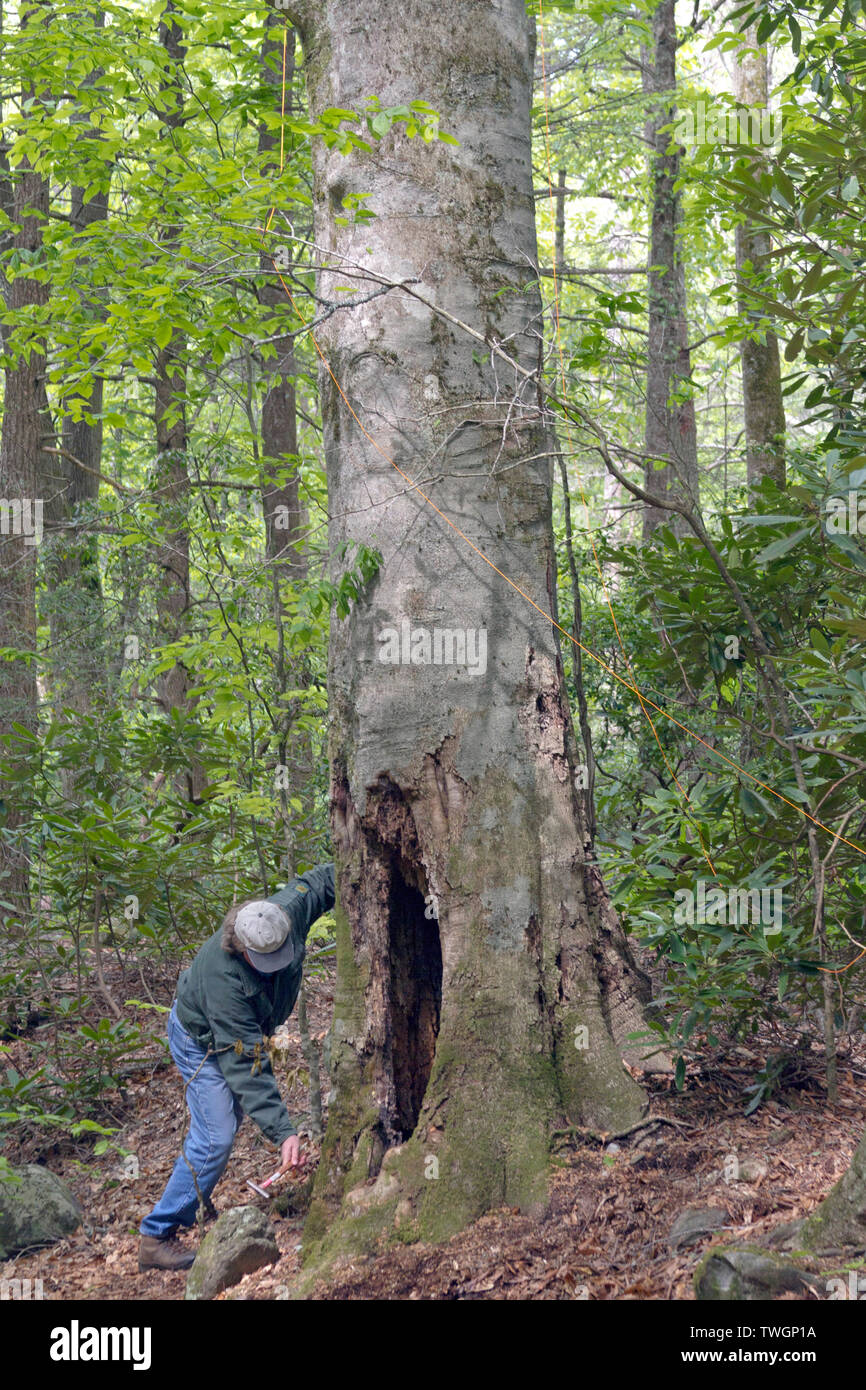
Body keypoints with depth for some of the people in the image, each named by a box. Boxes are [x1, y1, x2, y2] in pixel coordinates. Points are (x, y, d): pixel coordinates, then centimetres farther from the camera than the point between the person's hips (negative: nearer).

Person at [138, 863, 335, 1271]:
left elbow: (320, 879, -7)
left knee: (229, 1116, 19)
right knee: (216, 1137, -15)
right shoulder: (224, 978, -44)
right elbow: (246, 1067, -41)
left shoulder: (289, 911, -31)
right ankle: (156, 1238, -8)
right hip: (202, 1041, -8)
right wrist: (283, 1132, -43)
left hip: (244, 1032, 8)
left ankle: (189, 1209, 37)